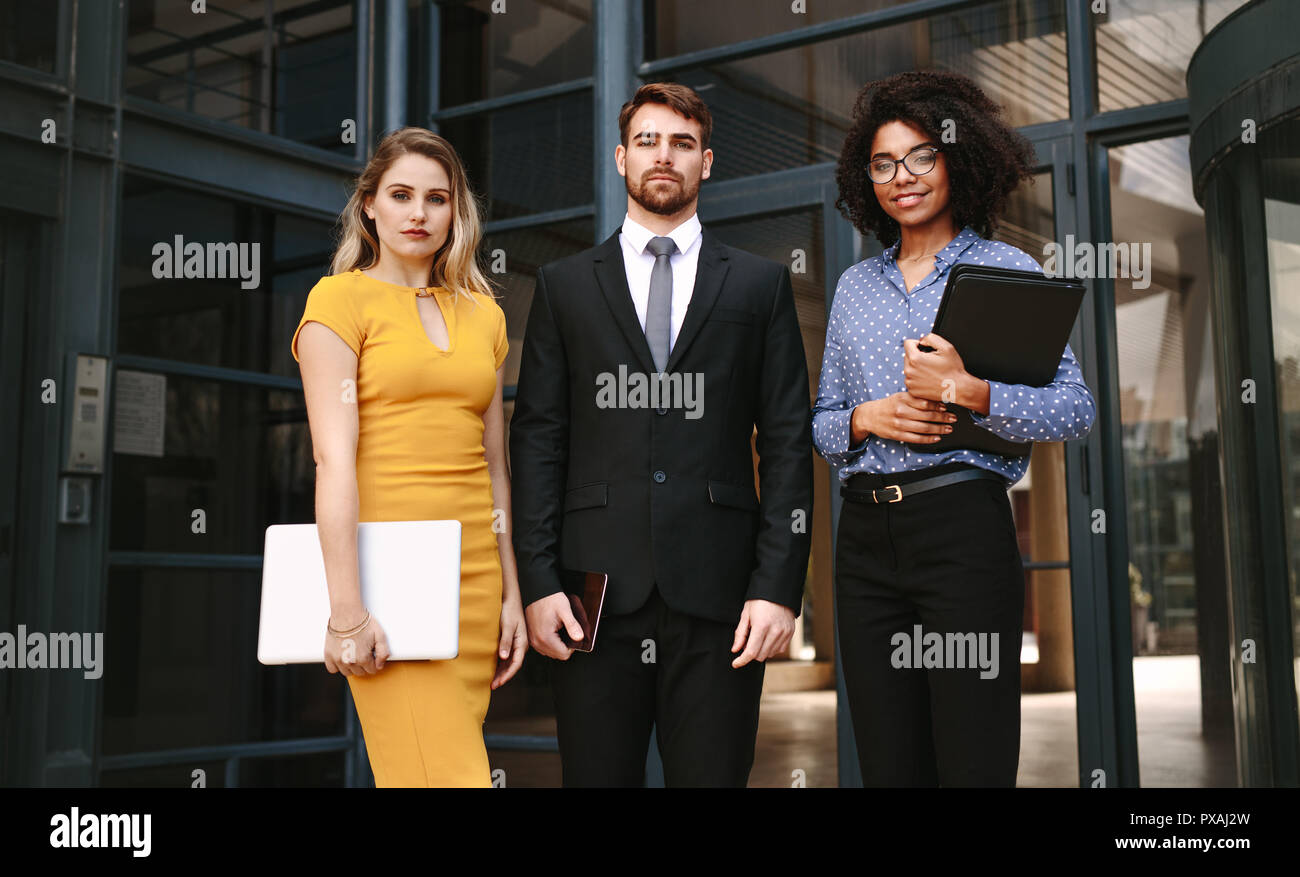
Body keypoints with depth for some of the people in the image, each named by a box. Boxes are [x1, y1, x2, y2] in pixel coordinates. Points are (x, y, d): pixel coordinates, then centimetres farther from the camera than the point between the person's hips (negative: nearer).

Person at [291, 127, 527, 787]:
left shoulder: (482, 313, 16)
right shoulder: (340, 299, 0)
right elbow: (334, 457, -9)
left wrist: (511, 593, 12)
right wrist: (346, 609, -16)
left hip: (473, 573, 5)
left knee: (459, 754, 5)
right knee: (445, 776, -9)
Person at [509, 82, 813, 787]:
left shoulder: (760, 285, 11)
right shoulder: (564, 286, 12)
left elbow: (786, 443, 5)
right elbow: (537, 440, 7)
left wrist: (778, 587, -5)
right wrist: (537, 583, -3)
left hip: (717, 596, 0)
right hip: (594, 595, 1)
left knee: (714, 775, 4)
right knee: (597, 777, 5)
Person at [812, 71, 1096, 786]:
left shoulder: (1005, 269, 3)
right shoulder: (856, 285, 17)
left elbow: (1076, 410, -4)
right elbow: (823, 424, 18)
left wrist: (971, 392, -18)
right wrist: (865, 418, -4)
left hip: (963, 521, -4)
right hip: (865, 535, 4)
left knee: (974, 766, -4)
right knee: (888, 767, 8)